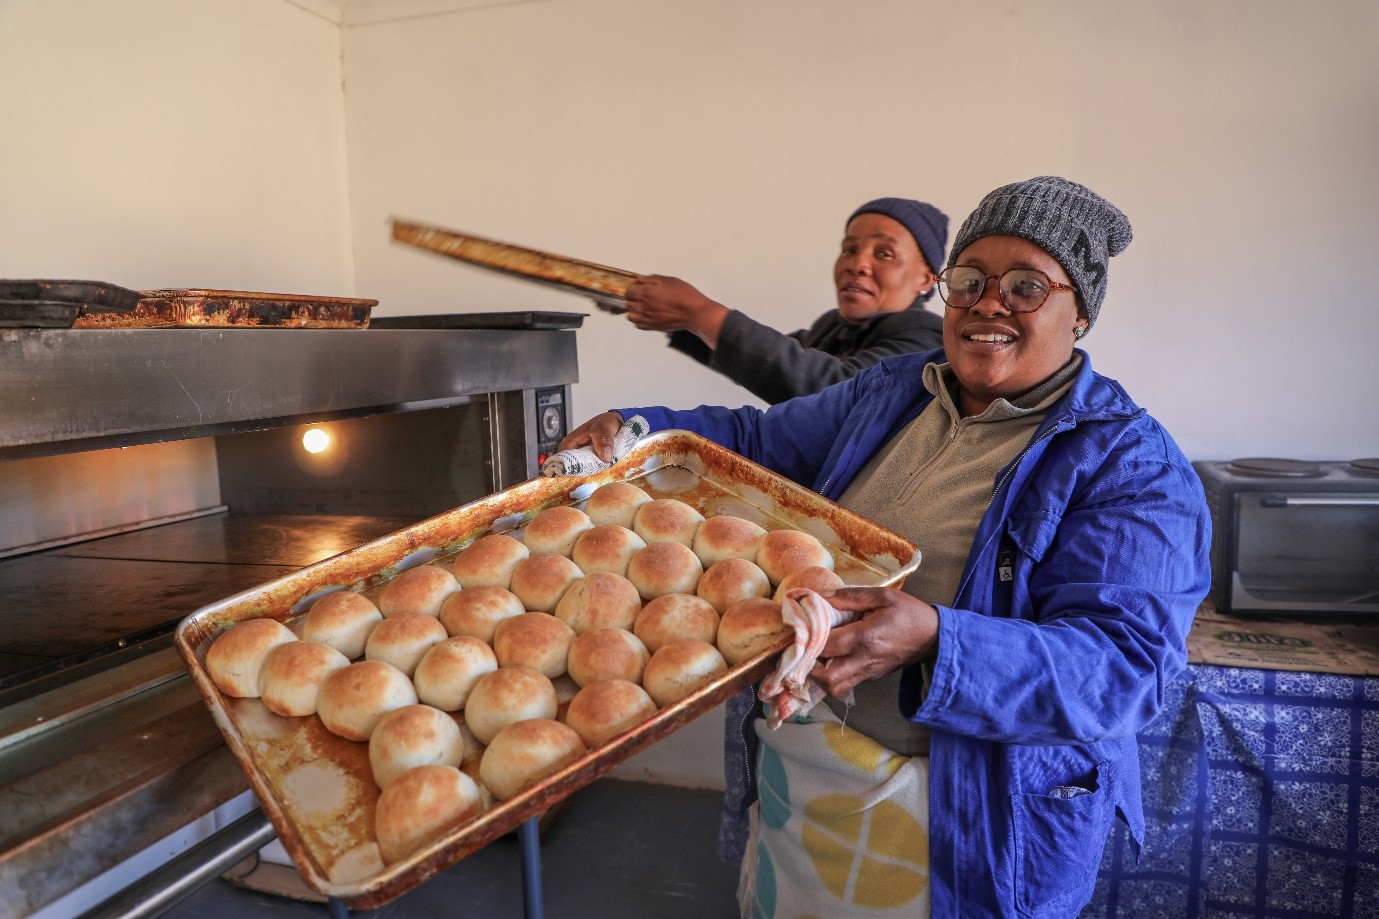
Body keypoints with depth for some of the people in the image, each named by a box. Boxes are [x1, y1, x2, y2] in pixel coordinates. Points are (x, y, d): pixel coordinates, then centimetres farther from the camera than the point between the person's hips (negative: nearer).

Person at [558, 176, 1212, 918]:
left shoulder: (1133, 467, -14)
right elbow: (761, 440, 13)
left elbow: (1126, 664, -24)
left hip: (961, 809, -5)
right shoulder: (890, 392, 4)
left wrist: (936, 643, -40)